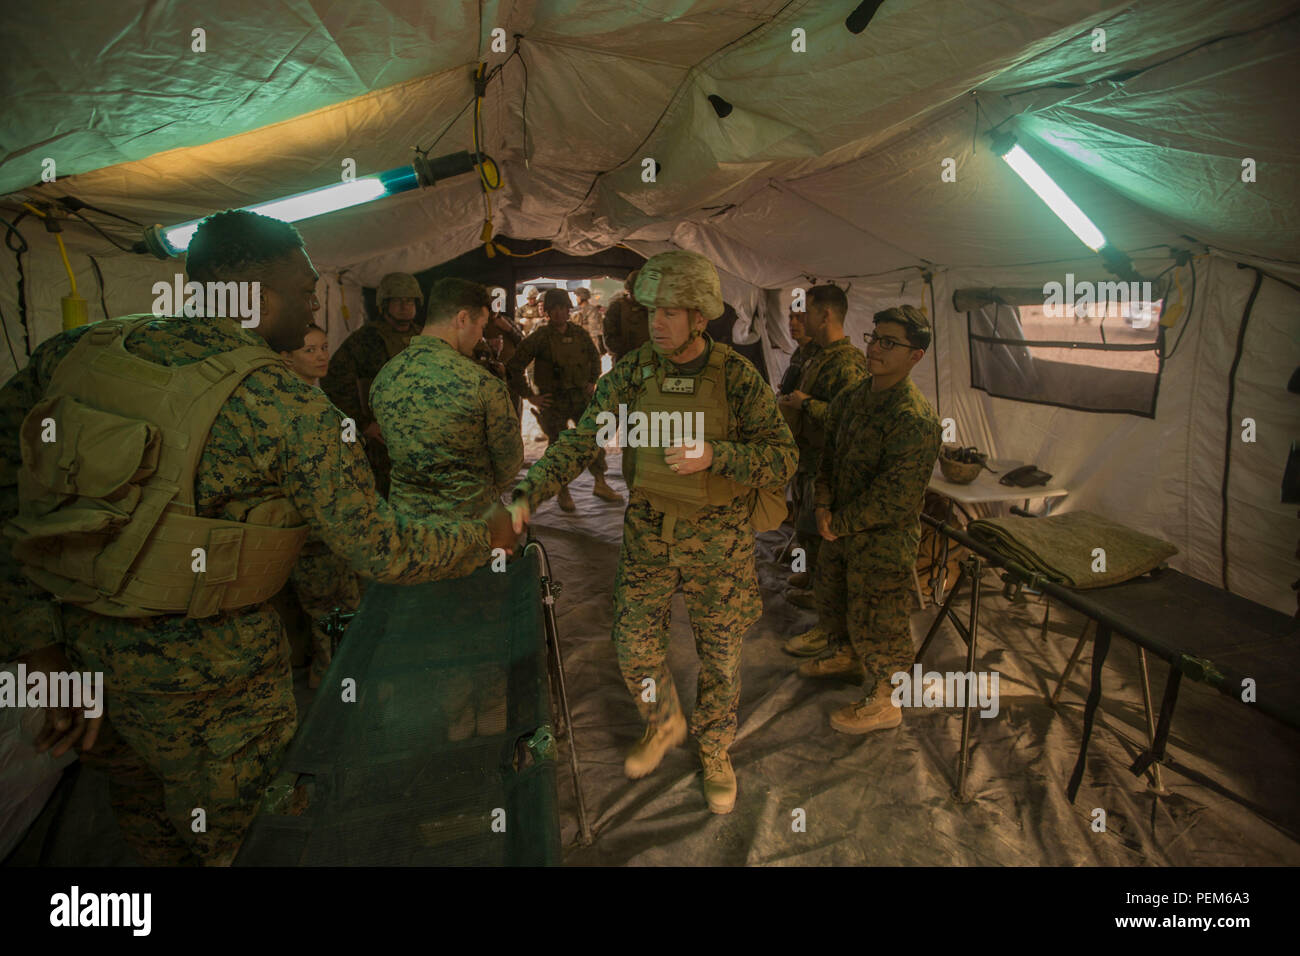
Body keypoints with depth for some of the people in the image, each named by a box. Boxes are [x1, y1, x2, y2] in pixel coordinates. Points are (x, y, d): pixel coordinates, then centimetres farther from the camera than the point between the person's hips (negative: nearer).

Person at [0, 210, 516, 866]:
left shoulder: (77, 348, -3)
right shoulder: (293, 410, -19)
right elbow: (380, 551, -15)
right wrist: (484, 533, 1)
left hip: (71, 641, 6)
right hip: (206, 676, -6)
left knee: (152, 836, 29)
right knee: (234, 843, 19)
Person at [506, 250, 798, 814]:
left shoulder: (736, 376, -11)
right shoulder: (632, 372, -4)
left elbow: (783, 456, -12)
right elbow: (581, 440, -4)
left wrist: (713, 454, -27)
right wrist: (527, 497, -14)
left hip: (719, 540, -2)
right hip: (648, 534, 3)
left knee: (720, 656, 11)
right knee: (634, 647, 9)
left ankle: (715, 751, 38)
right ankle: (664, 725, 41)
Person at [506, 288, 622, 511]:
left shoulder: (580, 334, 5)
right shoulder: (539, 338, -9)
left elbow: (594, 358, 24)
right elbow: (513, 367, -8)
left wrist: (592, 381, 13)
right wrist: (530, 396, -8)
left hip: (581, 395, 4)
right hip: (553, 400, -4)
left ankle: (601, 484, 17)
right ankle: (563, 492, 17)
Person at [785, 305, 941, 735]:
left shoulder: (915, 418, -25)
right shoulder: (852, 396, 1)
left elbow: (892, 497, -25)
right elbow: (829, 453, 10)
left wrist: (838, 524, -17)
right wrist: (823, 506, -5)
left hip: (884, 539, -8)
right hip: (843, 527, 9)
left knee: (874, 618, 5)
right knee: (830, 590, 26)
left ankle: (883, 702, 27)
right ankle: (844, 655, 54)